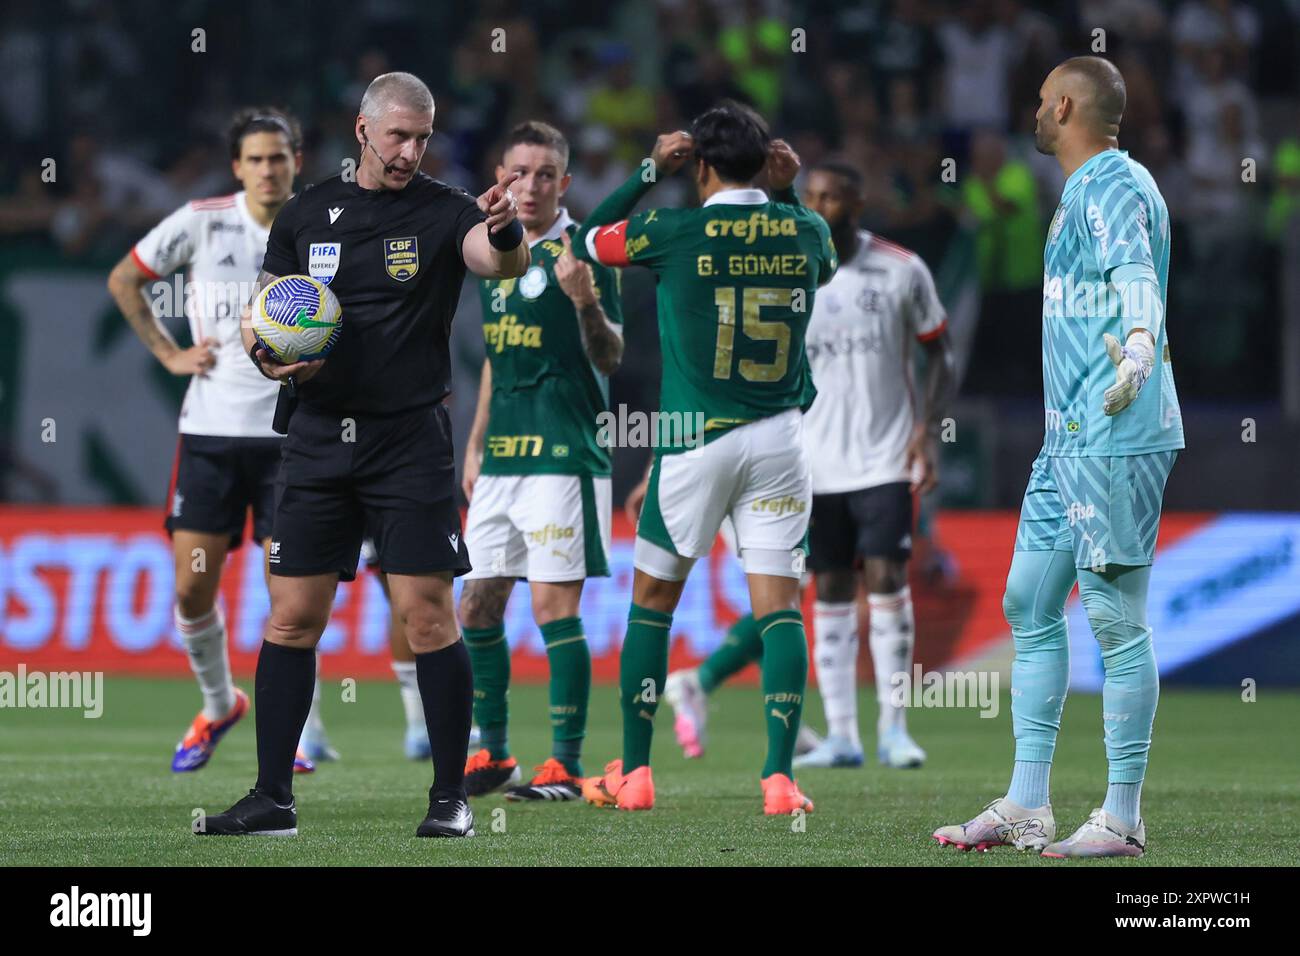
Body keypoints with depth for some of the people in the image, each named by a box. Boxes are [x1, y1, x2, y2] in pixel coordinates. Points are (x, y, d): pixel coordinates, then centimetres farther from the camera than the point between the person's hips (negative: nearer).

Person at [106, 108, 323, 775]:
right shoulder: (200, 222, -2)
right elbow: (123, 280, 12)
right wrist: (169, 353, 5)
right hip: (210, 429, 1)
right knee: (192, 589, 0)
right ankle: (218, 705, 24)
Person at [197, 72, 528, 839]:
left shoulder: (443, 212, -2)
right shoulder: (307, 215, 9)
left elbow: (502, 262, -22)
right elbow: (261, 317, 15)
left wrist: (505, 235, -45)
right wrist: (265, 355, -8)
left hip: (411, 441, -3)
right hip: (318, 441, 3)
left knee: (429, 616, -7)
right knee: (292, 617, 3)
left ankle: (452, 797, 2)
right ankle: (273, 798, 9)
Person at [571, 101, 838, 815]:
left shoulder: (676, 232, -7)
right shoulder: (804, 232, 2)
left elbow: (588, 240, 11)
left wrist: (649, 173, 12)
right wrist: (789, 190, 19)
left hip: (696, 439, -2)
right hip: (778, 437, 2)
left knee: (652, 600, 11)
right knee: (779, 604, 0)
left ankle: (633, 773, 13)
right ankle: (780, 776, -11)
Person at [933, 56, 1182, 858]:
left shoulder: (1115, 186, -13)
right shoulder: (1086, 191, 19)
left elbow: (1135, 273, -33)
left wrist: (1140, 345, -52)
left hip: (1117, 439, -11)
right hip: (1071, 438, 11)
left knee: (1116, 618, -7)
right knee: (1030, 607, 10)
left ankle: (1122, 818, -3)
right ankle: (1027, 807, 14)